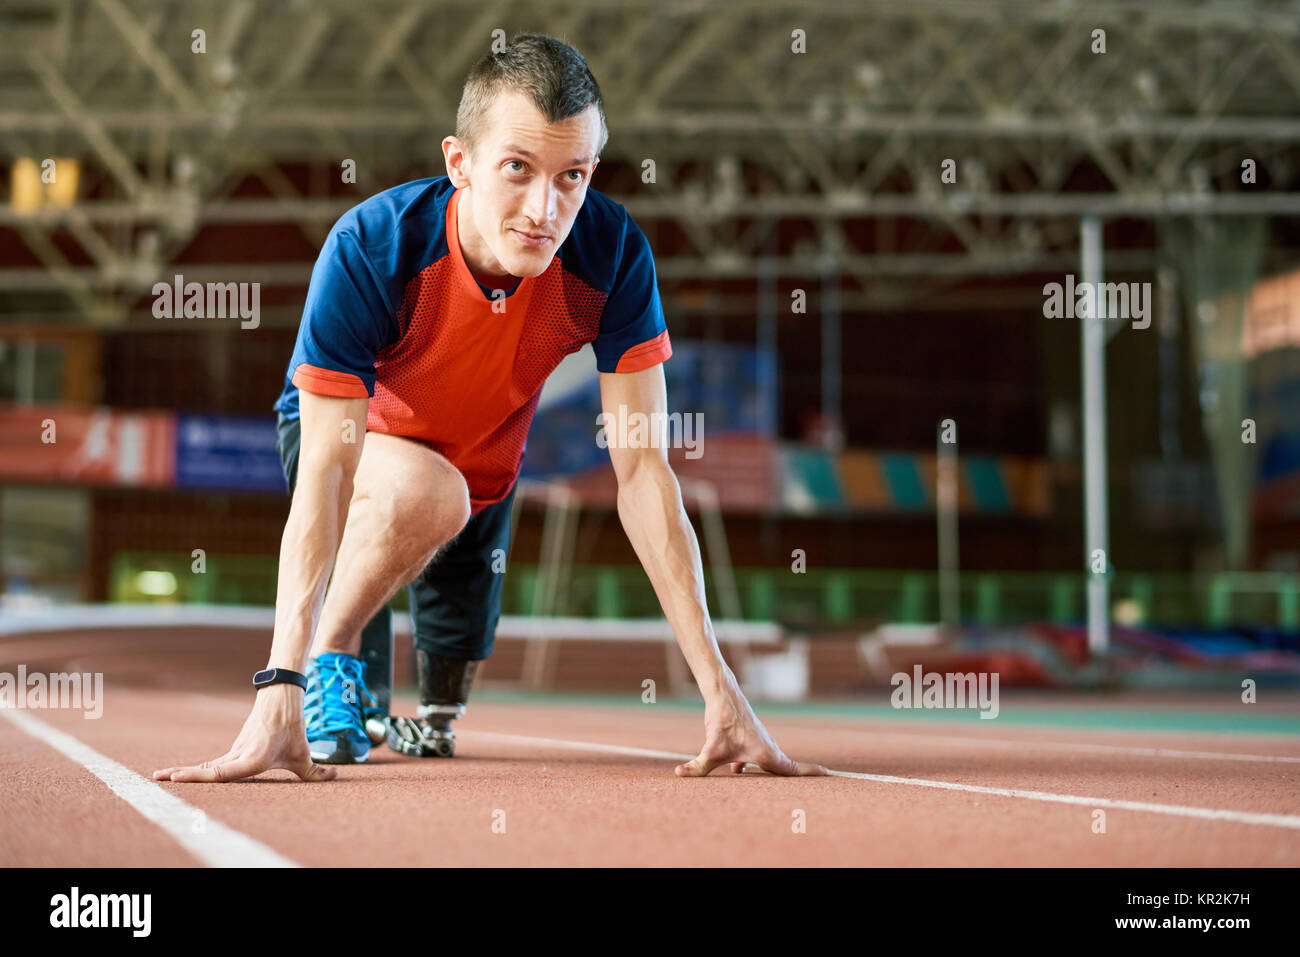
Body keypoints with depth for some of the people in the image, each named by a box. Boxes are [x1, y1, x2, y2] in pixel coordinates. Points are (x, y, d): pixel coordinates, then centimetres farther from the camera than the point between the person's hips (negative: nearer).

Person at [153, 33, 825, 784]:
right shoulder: (370, 250, -39)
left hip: (487, 470, 4)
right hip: (357, 439, -3)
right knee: (427, 491, -37)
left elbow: (642, 471, -31)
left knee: (443, 698, 11)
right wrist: (279, 692, -54)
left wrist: (718, 685, -39)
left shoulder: (612, 256, -32)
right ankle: (330, 657, -10)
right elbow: (325, 473, -43)